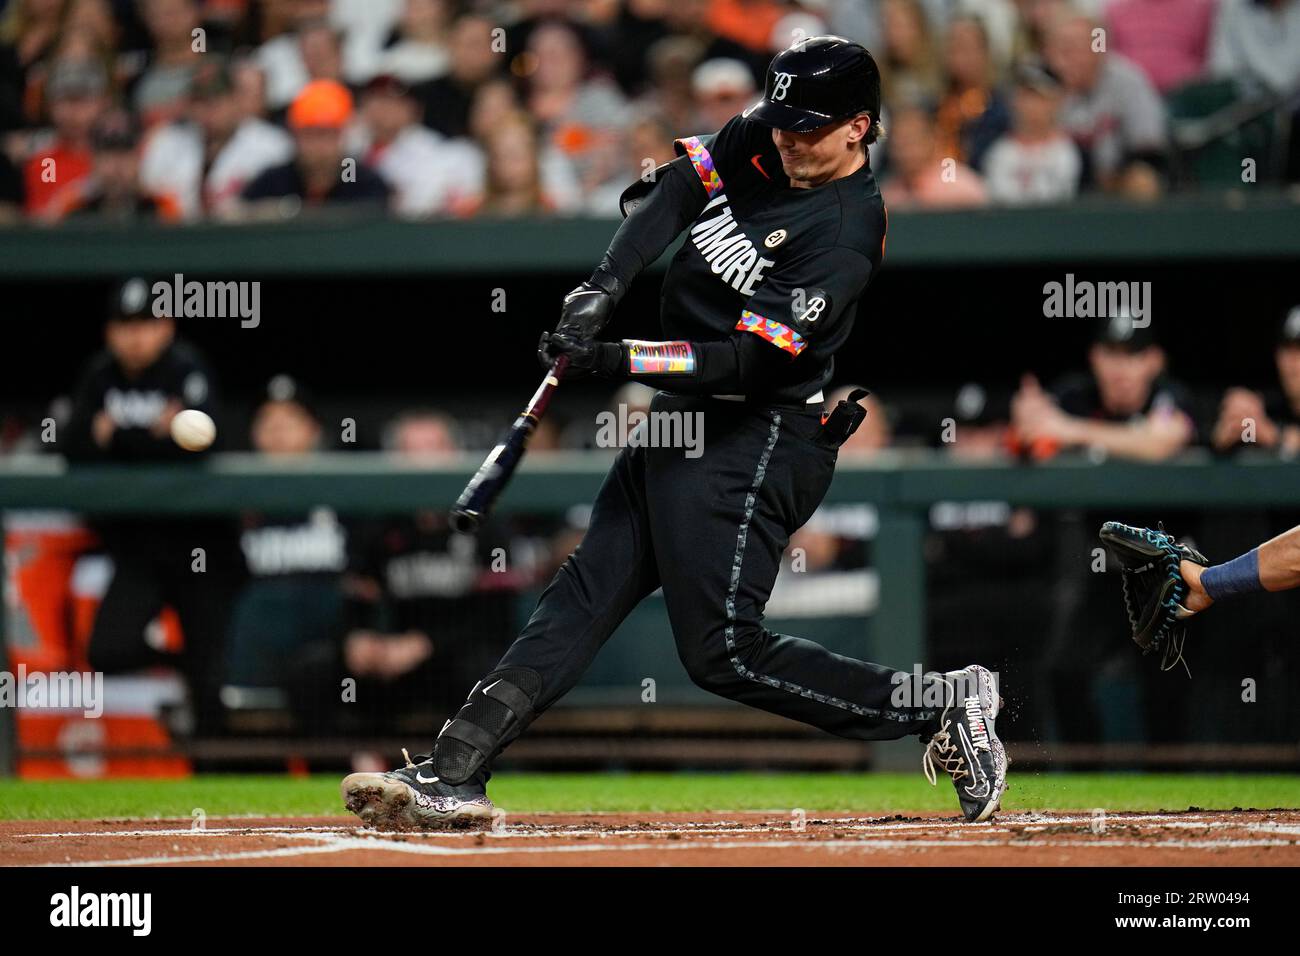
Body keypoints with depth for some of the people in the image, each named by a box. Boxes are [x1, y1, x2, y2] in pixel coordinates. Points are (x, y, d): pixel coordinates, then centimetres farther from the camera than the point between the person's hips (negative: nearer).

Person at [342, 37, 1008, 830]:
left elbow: (751, 362, -24)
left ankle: (941, 707, -5)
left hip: (753, 443, -9)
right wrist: (604, 288, -16)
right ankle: (454, 772, 1)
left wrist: (613, 360, -28)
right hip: (683, 419, 9)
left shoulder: (846, 233, -20)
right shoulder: (759, 142, 4)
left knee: (724, 652, -12)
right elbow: (672, 190, 1)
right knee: (585, 593, 4)